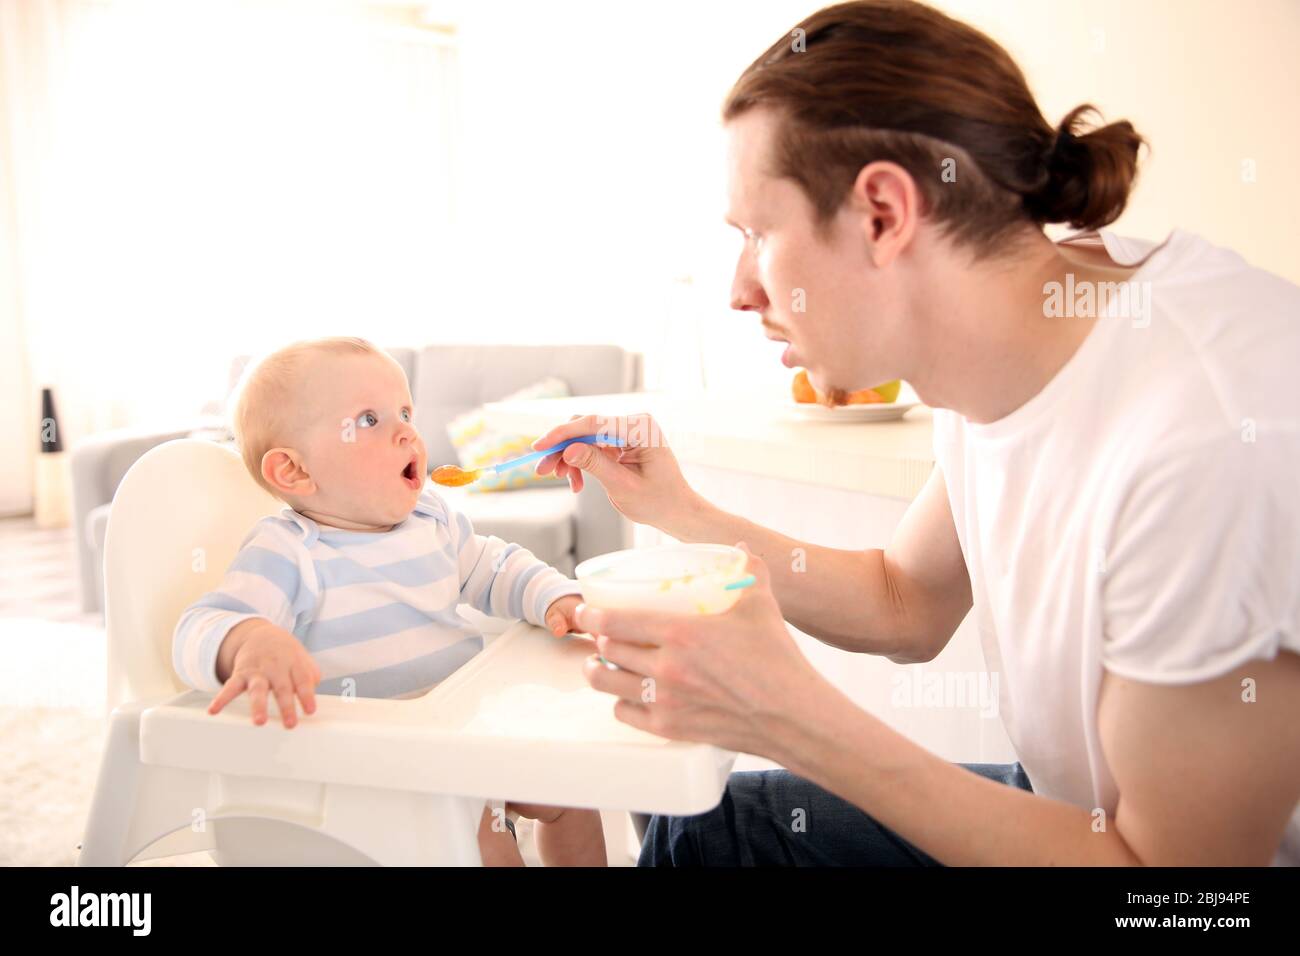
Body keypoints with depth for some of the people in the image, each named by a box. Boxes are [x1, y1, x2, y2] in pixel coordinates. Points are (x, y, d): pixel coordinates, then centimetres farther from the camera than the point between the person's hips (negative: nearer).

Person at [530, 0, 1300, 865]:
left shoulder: (1216, 439, -34)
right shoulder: (997, 369, -7)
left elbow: (1177, 852, -25)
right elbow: (905, 608, 8)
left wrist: (796, 719, -28)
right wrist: (684, 516, -3)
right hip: (1074, 806, 7)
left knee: (705, 832, -10)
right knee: (698, 825, 5)